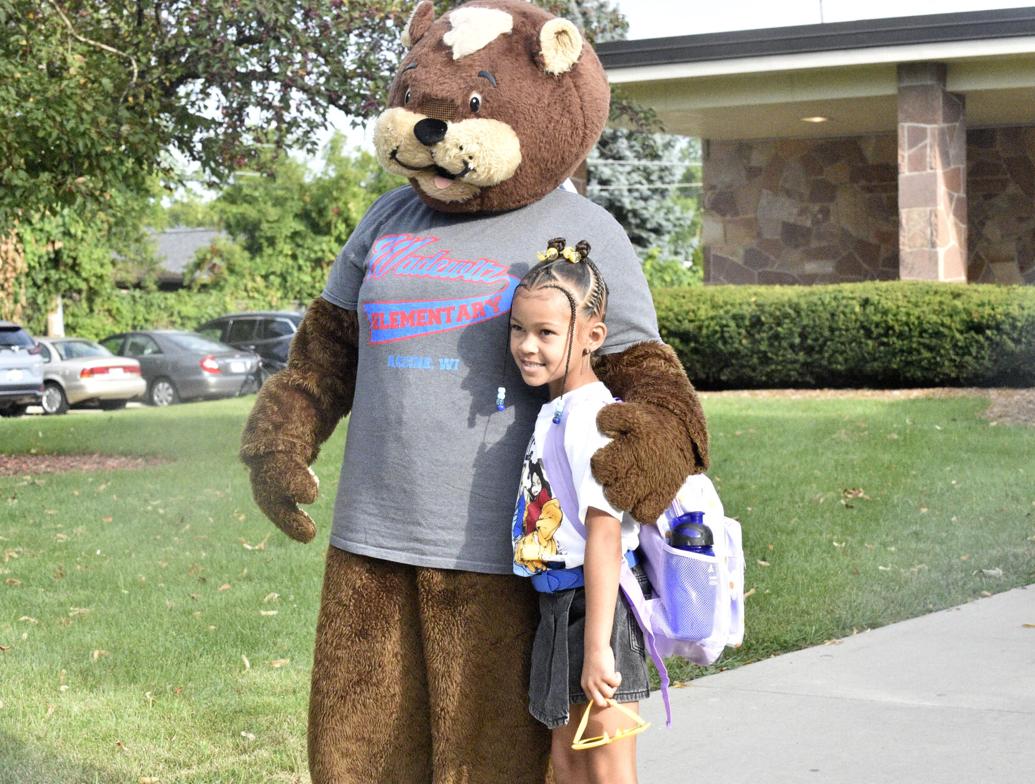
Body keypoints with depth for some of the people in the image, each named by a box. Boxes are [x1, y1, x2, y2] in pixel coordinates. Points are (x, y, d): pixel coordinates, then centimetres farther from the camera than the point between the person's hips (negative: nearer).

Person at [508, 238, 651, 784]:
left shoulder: (588, 416, -19)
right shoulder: (557, 409, 11)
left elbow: (605, 532, -25)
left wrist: (596, 646, -27)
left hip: (597, 608, -10)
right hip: (561, 605, 10)